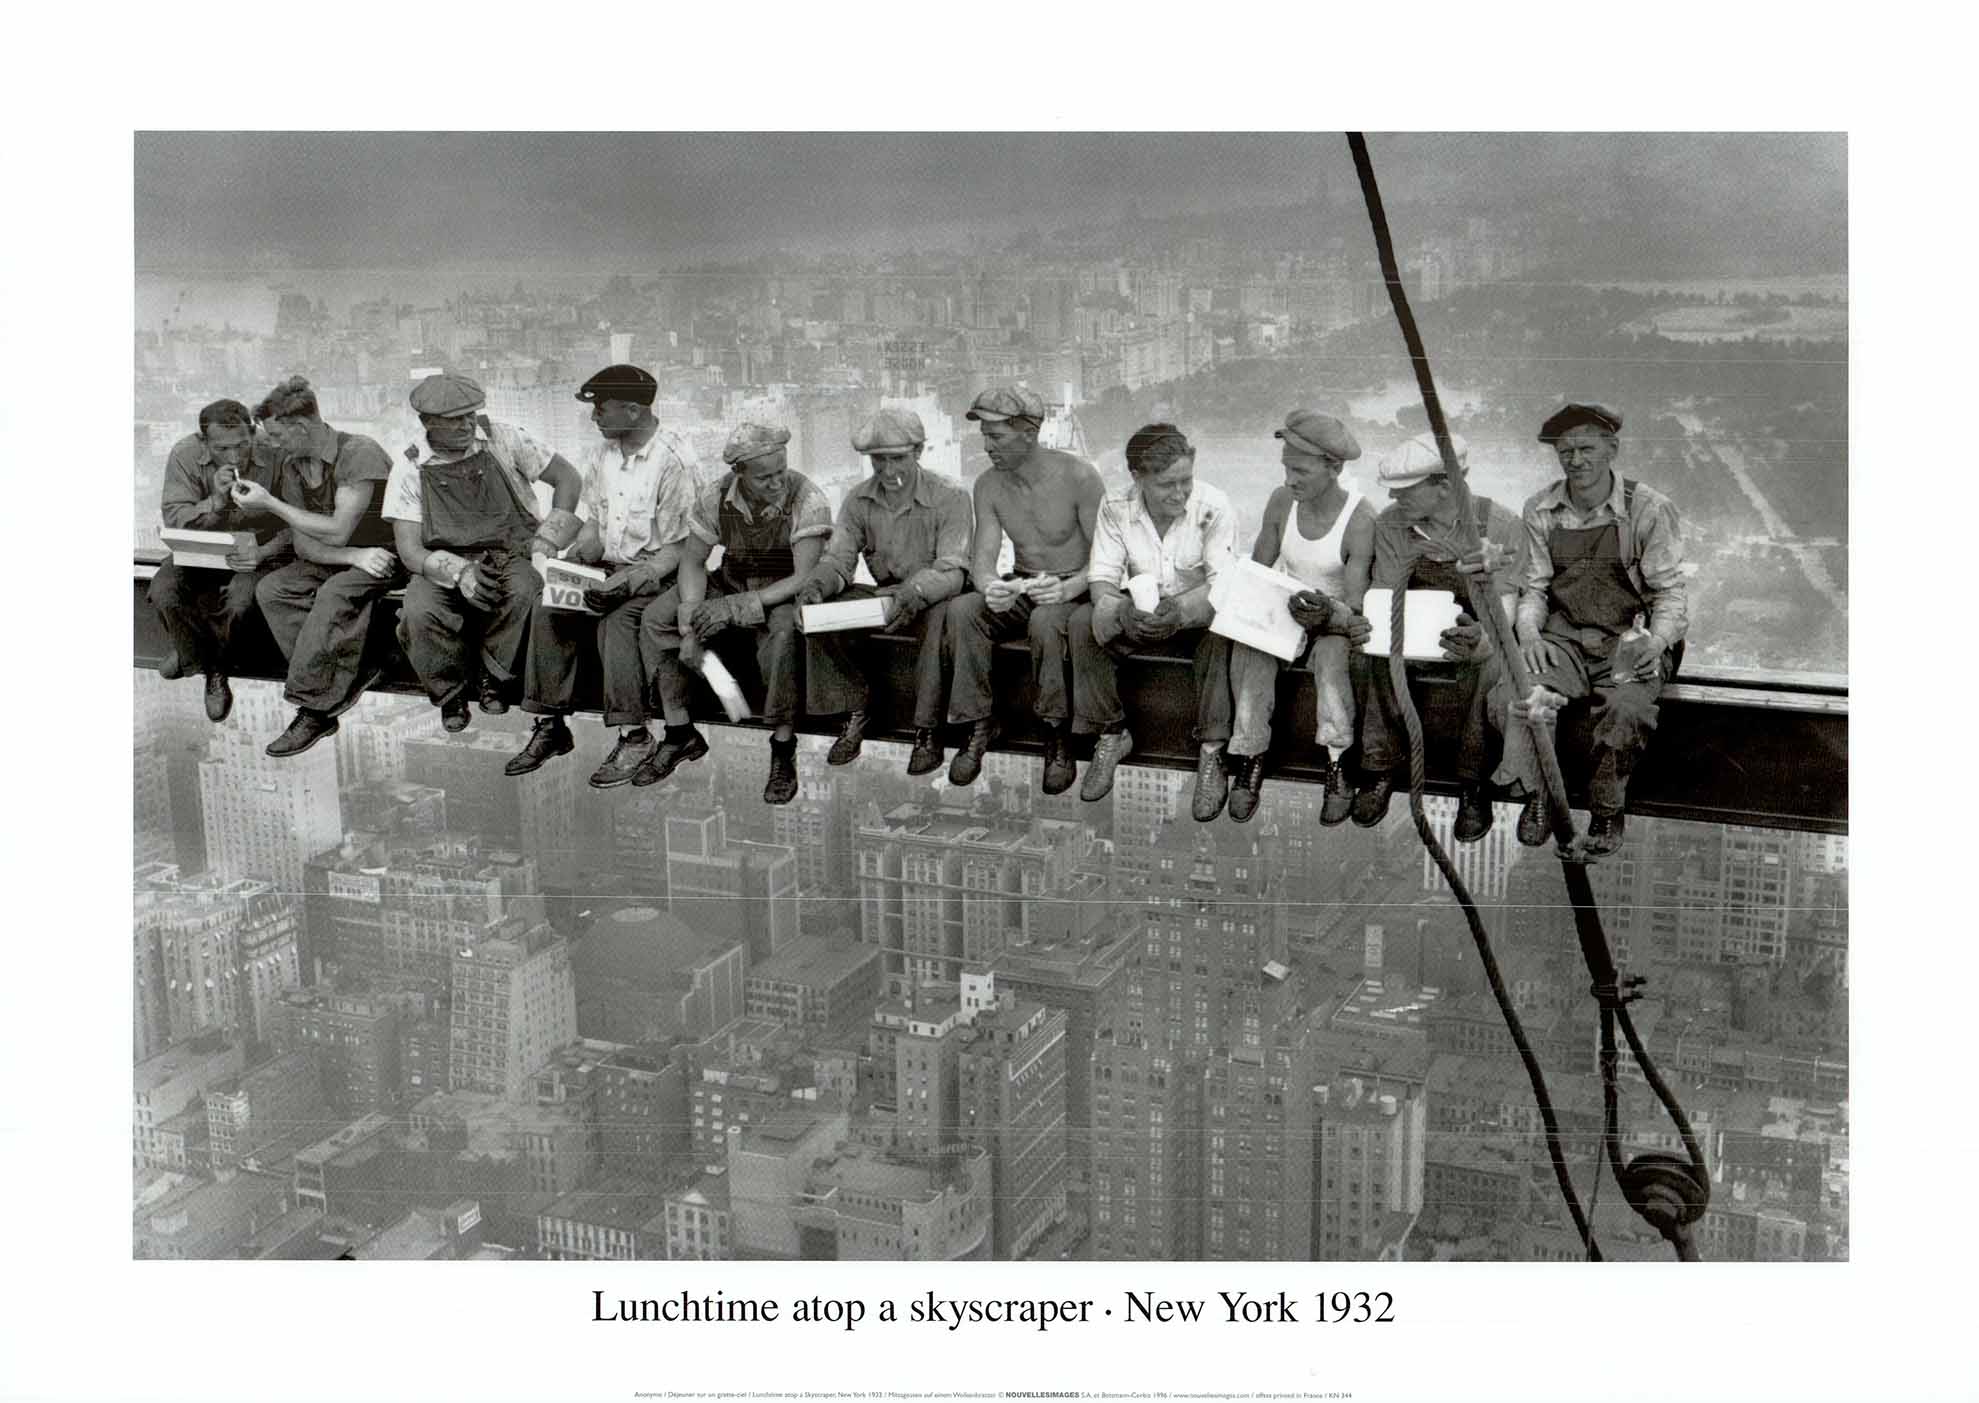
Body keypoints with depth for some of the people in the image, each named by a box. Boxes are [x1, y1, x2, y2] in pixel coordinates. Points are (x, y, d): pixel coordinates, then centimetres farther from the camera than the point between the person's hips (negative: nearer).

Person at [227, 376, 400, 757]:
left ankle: (311, 708, -26)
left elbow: (336, 532, -24)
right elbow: (304, 544, -1)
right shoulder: (292, 465, 4)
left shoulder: (359, 453, -20)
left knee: (334, 594, -34)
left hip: (387, 556, -8)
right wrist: (355, 555, -20)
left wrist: (270, 504, -19)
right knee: (270, 590, -15)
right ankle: (349, 675, -22)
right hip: (336, 561, 8)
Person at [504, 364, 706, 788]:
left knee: (617, 620, -33)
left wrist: (629, 581, -28)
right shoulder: (600, 453, 7)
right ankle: (550, 725, -11)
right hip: (609, 568, 7)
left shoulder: (675, 462, -15)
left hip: (658, 574, -7)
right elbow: (593, 522, 16)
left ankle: (634, 735, -23)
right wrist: (581, 552, -6)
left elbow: (677, 548, -16)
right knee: (547, 608, -17)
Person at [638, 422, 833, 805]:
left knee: (781, 635, -39)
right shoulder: (715, 497, -11)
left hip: (784, 596, -4)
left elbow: (805, 578, -26)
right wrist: (690, 621, -17)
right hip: (729, 585, 5)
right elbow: (693, 561, -2)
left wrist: (739, 605, -33)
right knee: (655, 621, -13)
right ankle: (680, 733, -1)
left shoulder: (807, 501, -23)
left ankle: (783, 749, -23)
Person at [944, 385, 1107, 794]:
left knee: (1046, 620, -38)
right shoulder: (988, 485, 0)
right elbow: (982, 557, -7)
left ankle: (1058, 735, -24)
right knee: (961, 610, -25)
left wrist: (1068, 590, -37)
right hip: (1021, 589, 5)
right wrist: (990, 588, -33)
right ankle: (979, 725, -15)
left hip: (1075, 589, -4)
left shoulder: (1078, 476, -15)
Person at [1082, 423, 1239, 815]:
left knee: (1221, 632, -37)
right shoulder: (1115, 508, -11)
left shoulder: (1213, 507, -18)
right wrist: (1121, 609, -38)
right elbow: (1102, 576, -13)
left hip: (1197, 613, -2)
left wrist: (1180, 609, -44)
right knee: (1082, 622, -24)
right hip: (1139, 614, 3)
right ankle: (1112, 733, -9)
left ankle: (1211, 751, -26)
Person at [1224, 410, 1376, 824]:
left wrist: (1329, 614, -40)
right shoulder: (1282, 501, -3)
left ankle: (1338, 766, -29)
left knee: (1332, 651, -37)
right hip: (1287, 612, 4)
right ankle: (1250, 758, -23)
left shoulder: (1360, 519, -17)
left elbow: (1355, 606, -18)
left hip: (1337, 619, -4)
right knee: (1248, 643, -27)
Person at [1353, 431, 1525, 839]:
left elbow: (1503, 603, -23)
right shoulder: (1391, 523, -8)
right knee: (1376, 653, -31)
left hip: (1475, 628, -2)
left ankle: (1474, 786, -23)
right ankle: (1380, 768, -18)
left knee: (1486, 665, -36)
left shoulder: (1500, 526, -16)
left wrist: (1482, 639, -47)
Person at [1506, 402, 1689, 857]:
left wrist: (1656, 639, -22)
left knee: (1626, 708, -33)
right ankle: (1538, 797, -5)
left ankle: (1607, 811, -8)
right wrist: (1529, 632, -11)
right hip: (1563, 638, 3)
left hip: (1629, 642, -2)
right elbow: (1534, 588, 10)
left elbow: (1671, 592, -3)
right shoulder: (1541, 510, 5)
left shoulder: (1649, 509, -6)